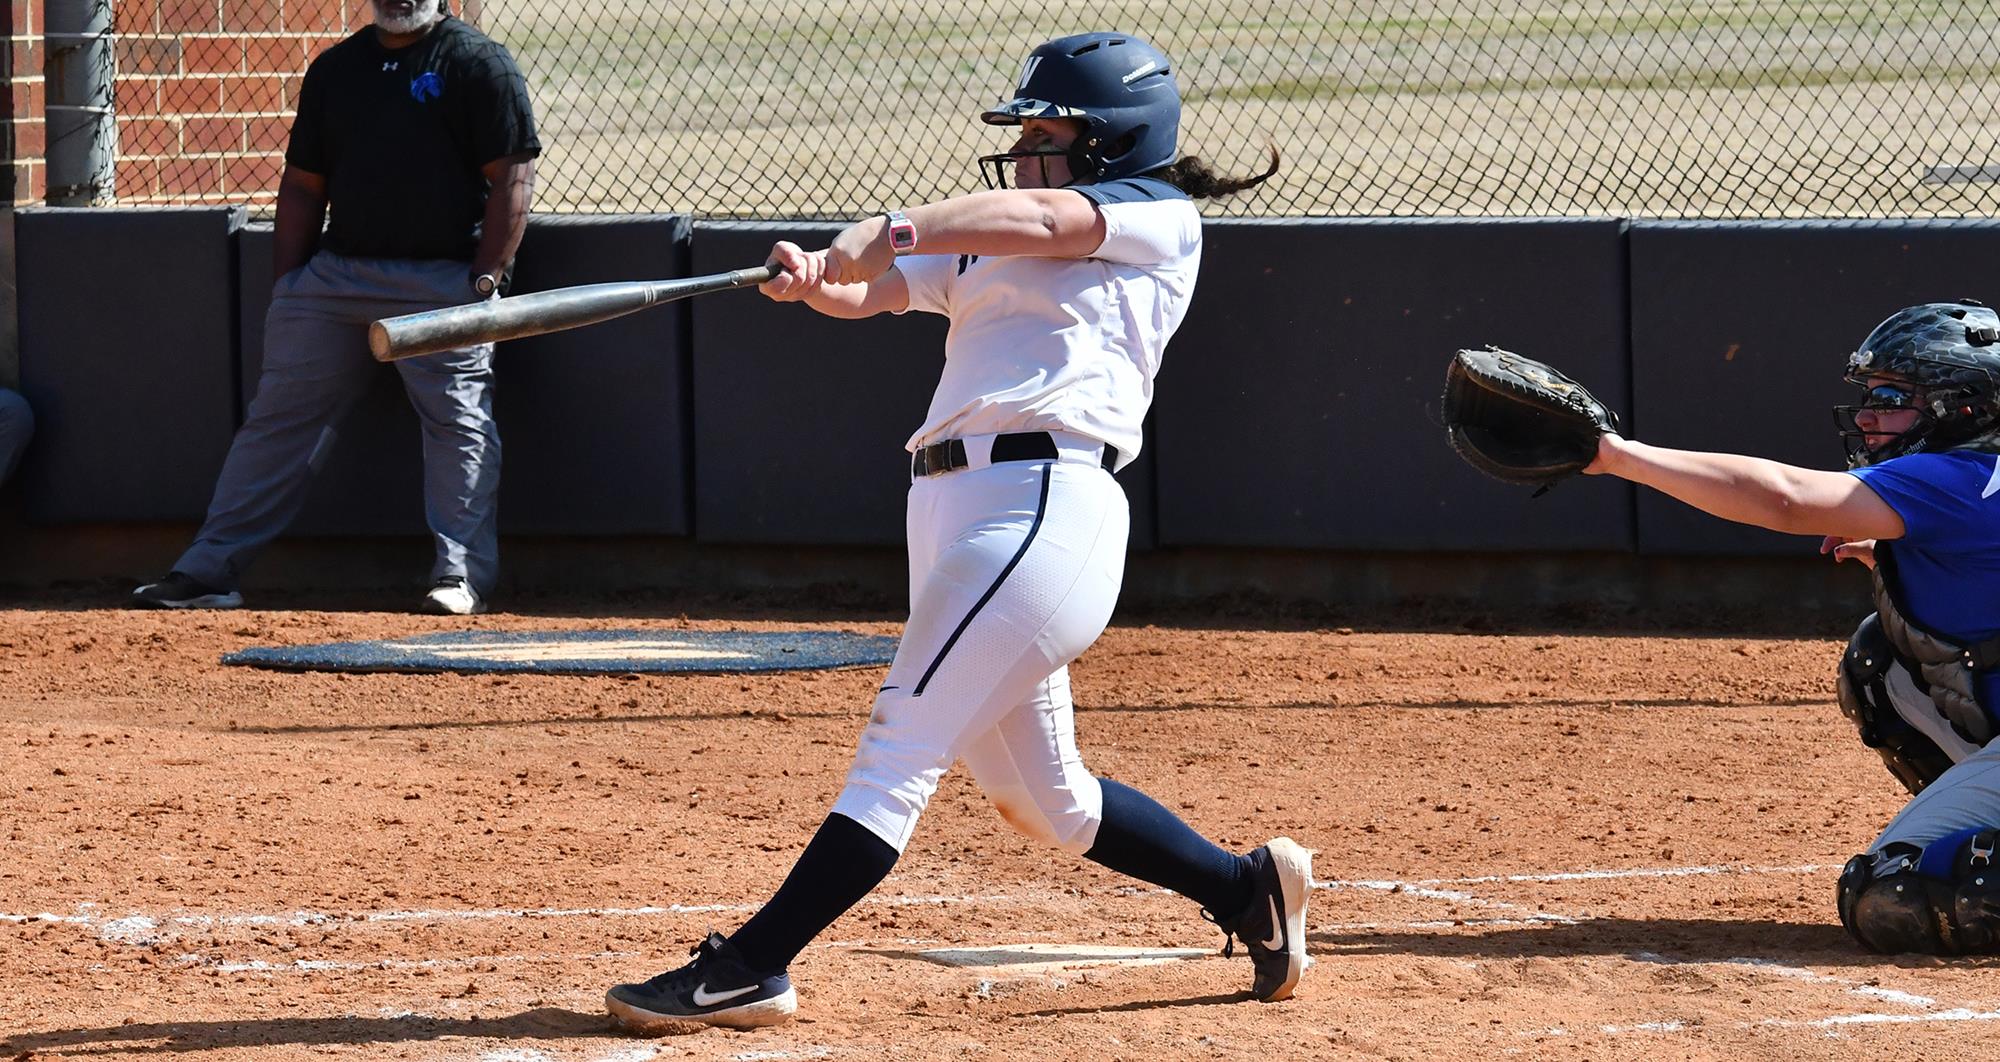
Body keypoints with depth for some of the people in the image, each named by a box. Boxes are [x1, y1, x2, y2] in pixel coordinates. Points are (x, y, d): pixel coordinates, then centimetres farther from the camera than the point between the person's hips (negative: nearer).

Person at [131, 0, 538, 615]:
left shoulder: (480, 64, -1)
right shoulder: (335, 68, 15)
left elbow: (512, 177, -6)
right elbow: (303, 184, 17)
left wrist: (485, 282, -14)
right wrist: (286, 283, 8)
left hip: (442, 281, -5)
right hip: (335, 275, 5)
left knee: (458, 420, -10)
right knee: (279, 415, 4)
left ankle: (461, 576, -6)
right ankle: (208, 569, 6)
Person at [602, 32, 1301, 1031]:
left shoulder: (1158, 218, 4)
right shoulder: (985, 248, 27)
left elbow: (1039, 218, -14)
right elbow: (869, 291, 14)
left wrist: (896, 229, -25)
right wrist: (812, 277, -9)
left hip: (1040, 505, -9)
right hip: (950, 509, 9)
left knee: (902, 745, -13)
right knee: (1043, 800, 13)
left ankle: (750, 969, -16)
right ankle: (1249, 889, 26)